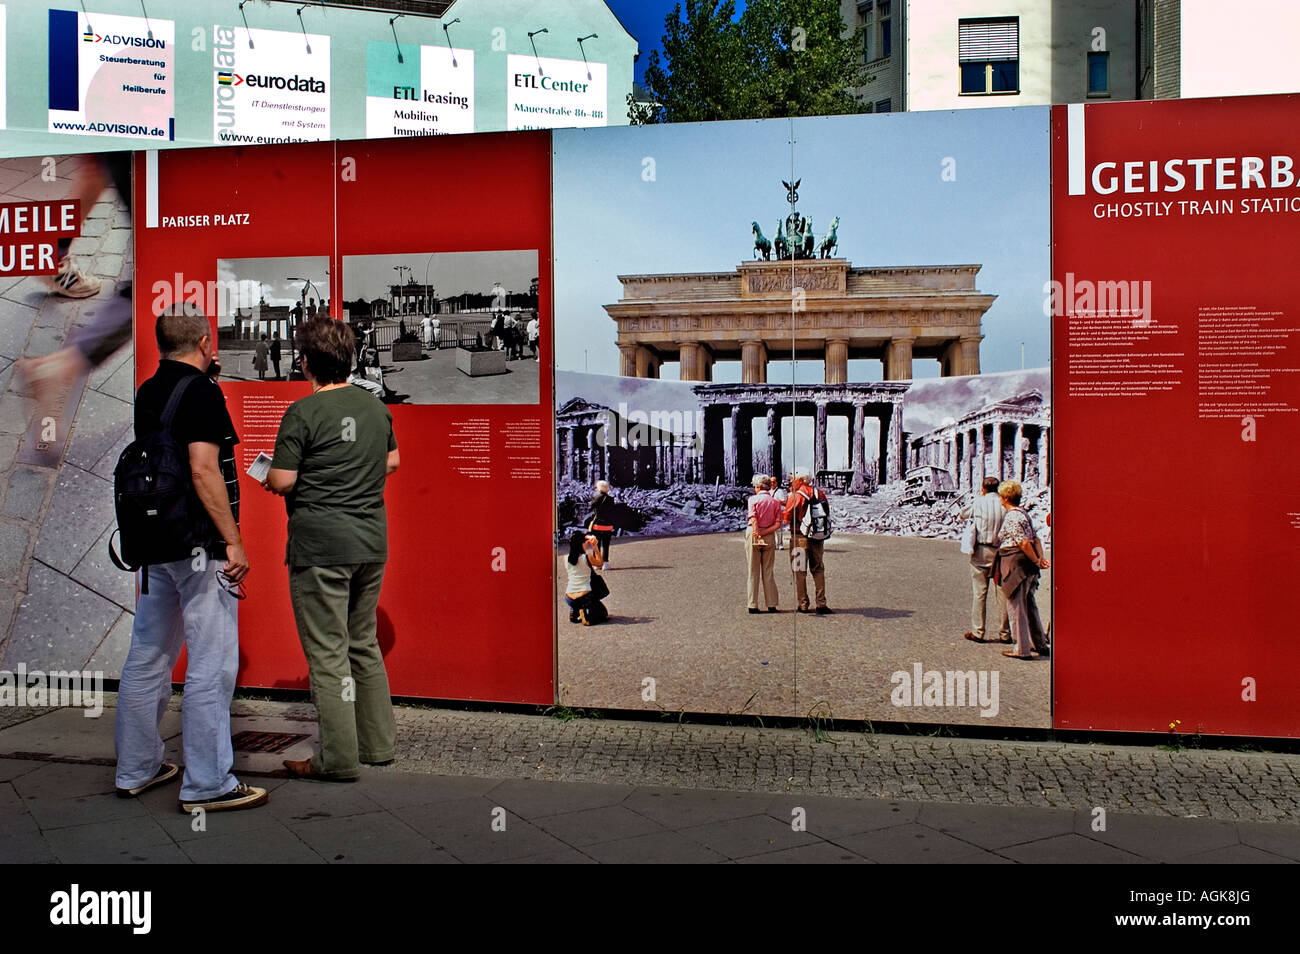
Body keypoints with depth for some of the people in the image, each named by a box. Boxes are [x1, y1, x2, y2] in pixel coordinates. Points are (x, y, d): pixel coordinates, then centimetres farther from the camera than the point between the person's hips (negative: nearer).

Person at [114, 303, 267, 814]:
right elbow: (203, 469, -21)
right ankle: (207, 785, 1)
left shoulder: (147, 392, 13)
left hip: (154, 542, 9)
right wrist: (232, 540, -19)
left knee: (147, 657, 15)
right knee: (212, 665, -4)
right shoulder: (201, 391, -13)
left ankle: (136, 768, 26)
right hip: (199, 546, -9)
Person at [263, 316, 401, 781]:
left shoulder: (303, 413, -13)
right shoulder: (376, 407, 7)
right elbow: (392, 462, 19)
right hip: (372, 542, 7)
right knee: (364, 645, 17)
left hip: (320, 546, -7)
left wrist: (269, 476, 9)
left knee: (328, 652, 0)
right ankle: (379, 743, 24)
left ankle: (339, 759, 5)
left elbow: (282, 481, -13)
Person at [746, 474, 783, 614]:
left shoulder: (753, 499, -5)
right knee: (768, 572, 11)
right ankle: (771, 605, 11)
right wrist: (765, 532, -8)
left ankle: (753, 605, 4)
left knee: (753, 572, 5)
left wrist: (757, 534, -21)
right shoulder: (775, 502, 6)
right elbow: (778, 524, -4)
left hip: (753, 534, -3)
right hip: (769, 536, 3)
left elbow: (753, 519, -18)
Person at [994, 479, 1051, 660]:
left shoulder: (1011, 517, -16)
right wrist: (1040, 559, 2)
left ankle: (1022, 649, 3)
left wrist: (1036, 561, -11)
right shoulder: (1025, 514, 14)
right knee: (1030, 606, 18)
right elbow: (1036, 539, 10)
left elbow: (1024, 543, -22)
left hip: (1015, 565, -9)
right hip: (1028, 567, 9)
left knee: (1016, 607, -1)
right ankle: (1040, 644, 26)